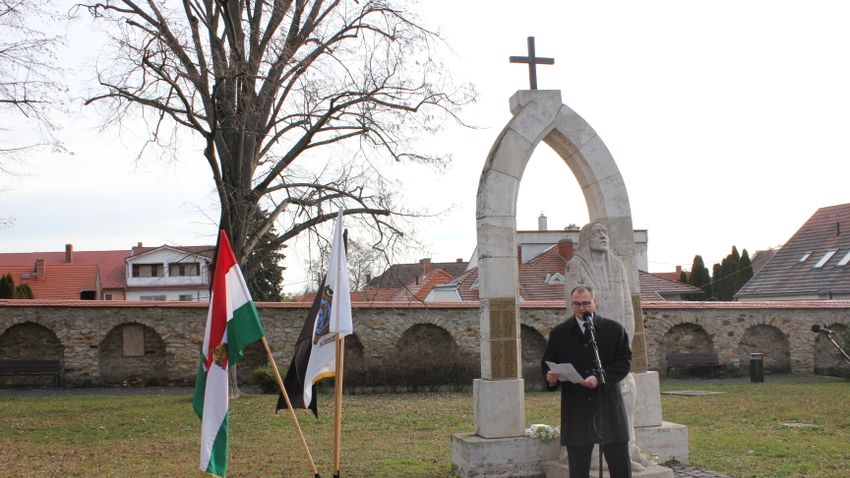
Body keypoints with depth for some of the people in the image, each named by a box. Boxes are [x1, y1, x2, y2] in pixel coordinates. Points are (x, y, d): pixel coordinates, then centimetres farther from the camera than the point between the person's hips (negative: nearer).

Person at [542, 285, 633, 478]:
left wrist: (600, 377, -16)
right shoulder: (558, 333, 8)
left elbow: (624, 362, -1)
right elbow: (547, 365, 10)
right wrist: (551, 378, -13)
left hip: (608, 406, 0)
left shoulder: (614, 329, 5)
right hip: (575, 409, 1)